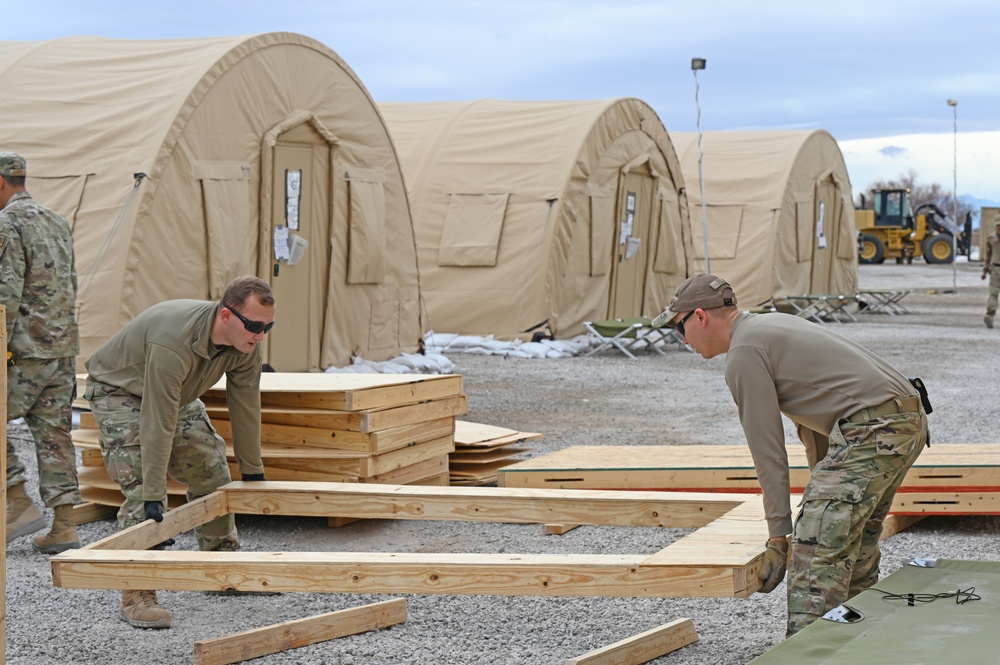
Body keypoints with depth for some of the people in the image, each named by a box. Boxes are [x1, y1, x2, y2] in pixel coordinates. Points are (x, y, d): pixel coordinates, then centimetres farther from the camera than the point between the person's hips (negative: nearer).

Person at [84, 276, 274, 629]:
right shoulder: (174, 344, -42)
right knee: (141, 487, -20)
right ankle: (137, 594, -18)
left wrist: (253, 472, 1)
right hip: (118, 391, -8)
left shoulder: (246, 345, -19)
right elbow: (158, 426, -40)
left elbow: (245, 407, -6)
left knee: (212, 473, 9)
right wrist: (154, 496, -39)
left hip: (177, 394, 8)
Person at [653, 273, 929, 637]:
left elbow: (768, 450, -8)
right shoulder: (769, 325, 24)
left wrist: (778, 536, -3)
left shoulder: (744, 354, -7)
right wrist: (824, 486, 41)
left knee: (818, 545, -16)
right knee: (854, 543, 20)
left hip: (873, 428, -11)